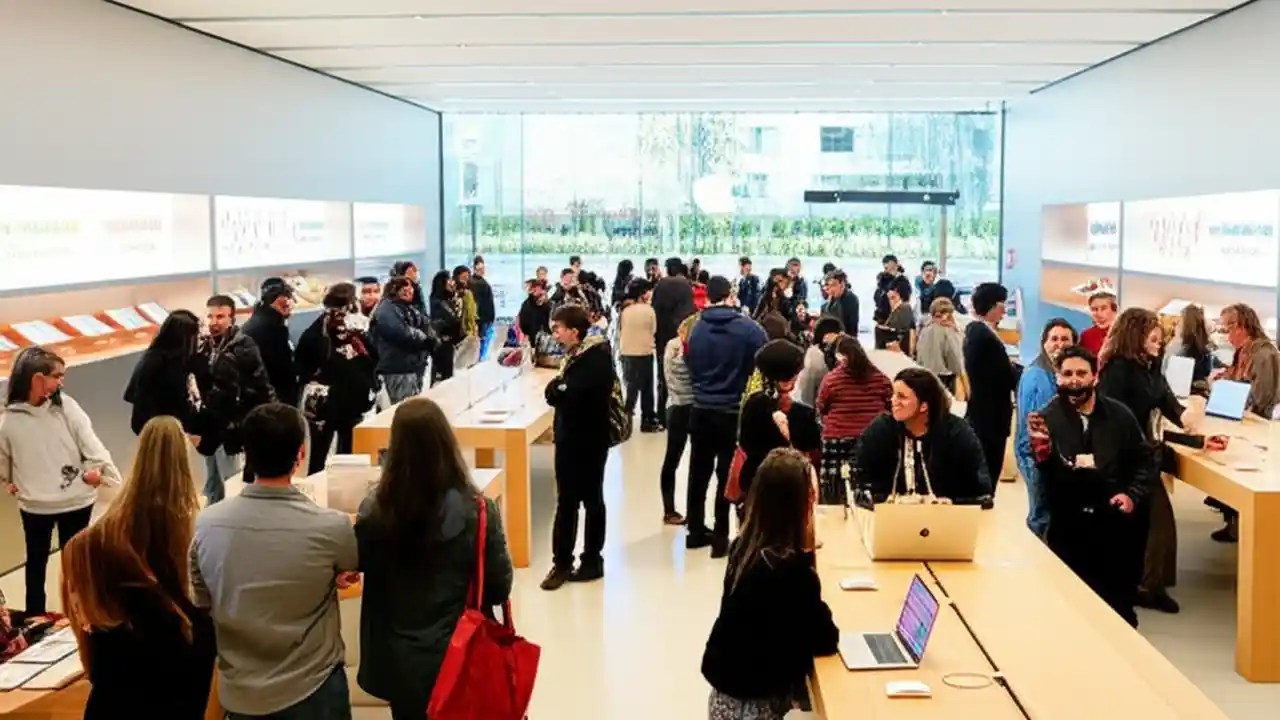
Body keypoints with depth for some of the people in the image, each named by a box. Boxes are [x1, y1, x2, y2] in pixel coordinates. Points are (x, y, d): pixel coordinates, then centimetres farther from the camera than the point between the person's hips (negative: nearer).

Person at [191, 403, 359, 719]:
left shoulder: (205, 525, -12)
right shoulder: (330, 527, -22)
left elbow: (200, 605, 3)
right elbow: (353, 570, 0)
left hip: (239, 692, 3)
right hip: (312, 690, -3)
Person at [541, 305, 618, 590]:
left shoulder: (596, 357, -18)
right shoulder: (577, 354, 10)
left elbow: (568, 393, -26)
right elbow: (556, 393, 8)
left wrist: (556, 387, -8)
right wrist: (559, 388, -10)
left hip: (589, 439, -8)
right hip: (570, 437, 8)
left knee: (591, 500, 5)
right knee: (566, 501, 10)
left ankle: (592, 560, 17)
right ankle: (562, 562, 17)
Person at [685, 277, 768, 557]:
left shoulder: (696, 328, -1)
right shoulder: (747, 327, -11)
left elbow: (690, 366, 5)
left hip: (701, 409, 4)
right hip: (733, 410, -4)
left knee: (699, 471, 15)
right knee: (728, 474, 4)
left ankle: (696, 531, 24)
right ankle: (720, 535, 5)